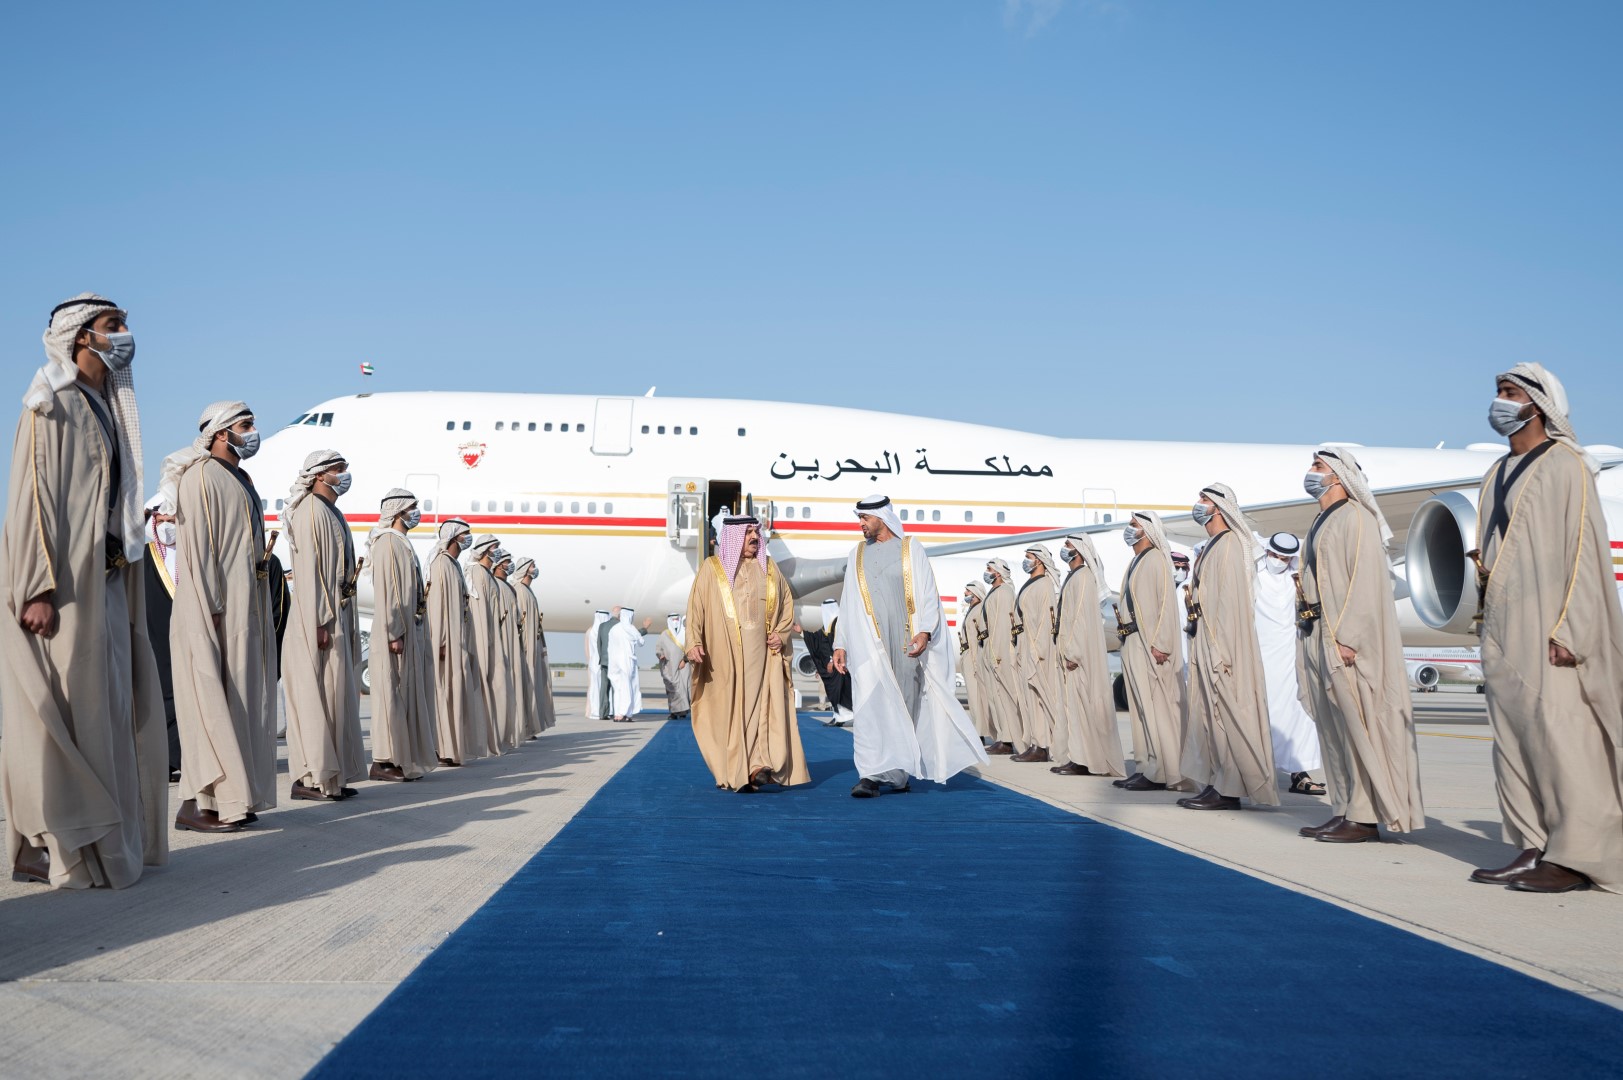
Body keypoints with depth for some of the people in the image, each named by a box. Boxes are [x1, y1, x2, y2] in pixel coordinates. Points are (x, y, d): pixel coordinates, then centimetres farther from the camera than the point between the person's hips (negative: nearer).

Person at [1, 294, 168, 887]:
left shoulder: (109, 408, 18)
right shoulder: (52, 404, -6)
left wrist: (126, 582, 15)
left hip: (107, 581, 8)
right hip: (63, 586, -8)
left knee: (112, 704, 9)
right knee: (62, 708, -5)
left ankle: (110, 837, 16)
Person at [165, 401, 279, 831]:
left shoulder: (241, 480, 18)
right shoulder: (201, 476, -9)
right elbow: (197, 547, -16)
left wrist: (259, 611, 14)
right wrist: (211, 609, -21)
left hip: (246, 606, 9)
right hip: (215, 606, -9)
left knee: (241, 698, 9)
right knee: (210, 699, -7)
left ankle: (232, 795, 13)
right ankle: (195, 803, -3)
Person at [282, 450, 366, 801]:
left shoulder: (333, 513, 18)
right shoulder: (311, 510, -10)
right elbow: (309, 568, -17)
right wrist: (320, 622, -22)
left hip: (338, 615, 10)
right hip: (319, 618, -10)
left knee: (337, 693, 10)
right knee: (317, 694, -7)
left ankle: (332, 776, 14)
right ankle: (310, 778, -3)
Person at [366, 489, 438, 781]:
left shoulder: (403, 544, 18)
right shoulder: (387, 543, -12)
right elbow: (386, 590, -19)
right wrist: (394, 633, -23)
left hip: (411, 631, 10)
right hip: (396, 633, -10)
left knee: (408, 693, 10)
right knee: (391, 693, -7)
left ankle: (403, 758, 15)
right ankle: (382, 762, -3)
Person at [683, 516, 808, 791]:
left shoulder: (769, 568, 14)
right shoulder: (712, 568, 5)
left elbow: (787, 605, 18)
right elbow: (696, 606, -1)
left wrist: (781, 634, 2)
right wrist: (694, 642, -13)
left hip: (762, 653, 2)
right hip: (724, 653, -2)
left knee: (761, 705, -9)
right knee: (728, 708, -3)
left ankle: (758, 766, -13)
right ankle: (731, 773, 2)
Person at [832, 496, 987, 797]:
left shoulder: (911, 549, 4)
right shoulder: (857, 554, 14)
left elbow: (928, 593, -1)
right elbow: (848, 601, 15)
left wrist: (925, 631, -15)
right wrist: (840, 643, 9)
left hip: (906, 640, -1)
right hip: (869, 642, 2)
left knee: (906, 704, 1)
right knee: (871, 704, -10)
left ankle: (899, 772, 9)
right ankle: (871, 775, -14)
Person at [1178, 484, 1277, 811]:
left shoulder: (1229, 544, -12)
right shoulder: (1211, 546, 17)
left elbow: (1230, 599, -18)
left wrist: (1221, 650, -22)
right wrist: (1201, 646, 13)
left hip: (1220, 643, -10)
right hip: (1205, 643, 10)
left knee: (1224, 713, -6)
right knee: (1210, 713, 11)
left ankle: (1229, 791, -1)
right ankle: (1217, 783, 16)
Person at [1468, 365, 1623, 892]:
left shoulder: (1565, 465, -5)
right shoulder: (1500, 473, 18)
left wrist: (1568, 629, -18)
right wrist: (1485, 592, 12)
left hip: (1547, 623, -8)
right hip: (1503, 625, 8)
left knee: (1557, 732, -8)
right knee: (1513, 734, 6)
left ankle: (1576, 856, -3)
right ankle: (1534, 847, 12)